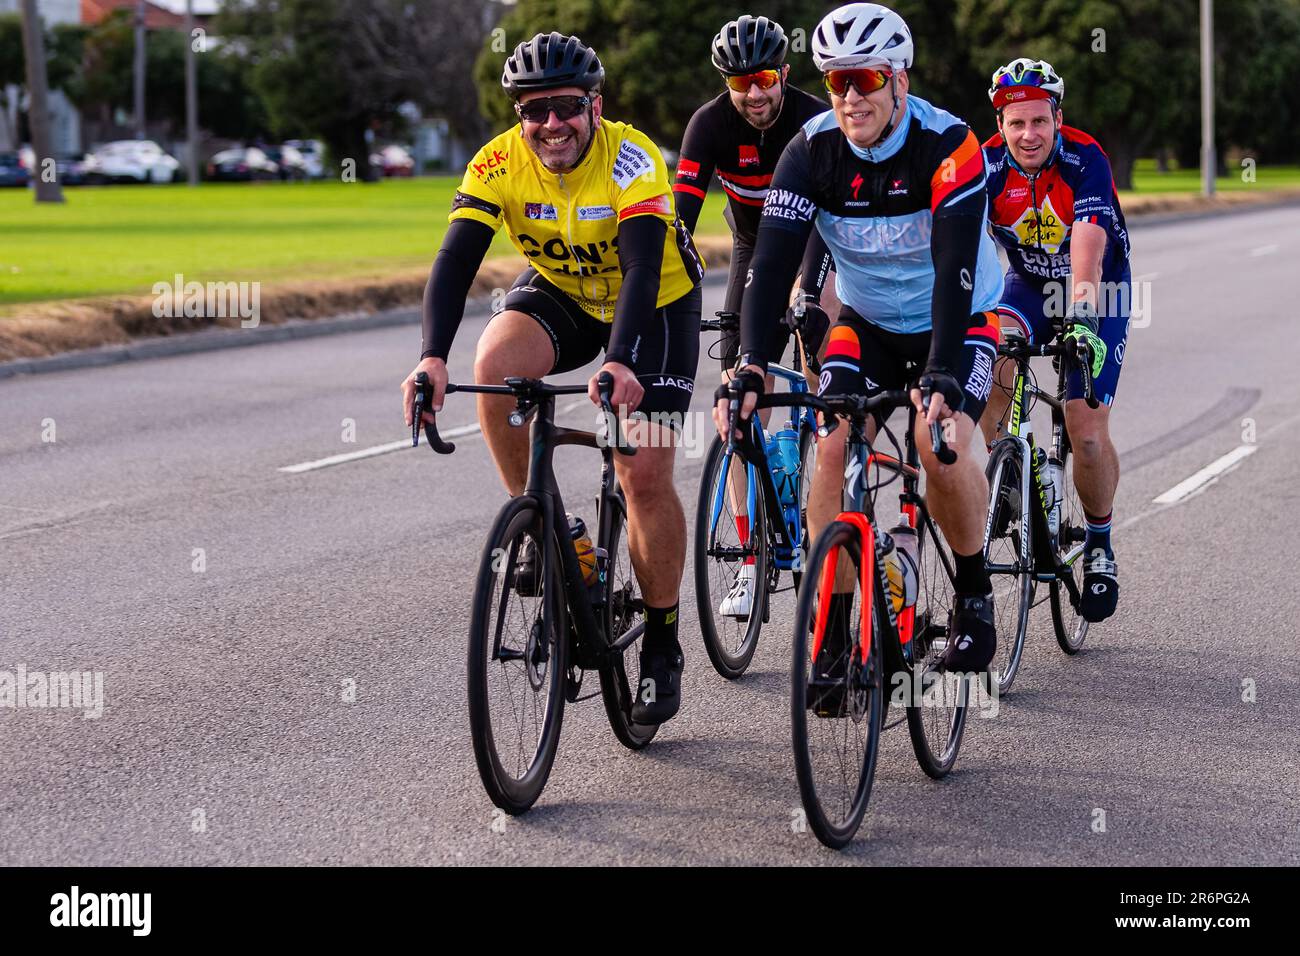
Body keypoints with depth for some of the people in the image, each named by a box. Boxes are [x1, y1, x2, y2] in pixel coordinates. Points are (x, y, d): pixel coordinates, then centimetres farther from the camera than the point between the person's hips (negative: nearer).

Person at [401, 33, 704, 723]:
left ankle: (661, 646, 5)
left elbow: (642, 268, -41)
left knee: (644, 472, -13)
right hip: (559, 293, 3)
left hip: (656, 305, -3)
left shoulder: (632, 159, -30)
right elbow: (454, 263, -30)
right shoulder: (499, 165, -21)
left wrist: (621, 363, -58)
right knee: (496, 365, -30)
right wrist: (433, 357, -47)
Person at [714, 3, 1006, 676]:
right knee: (830, 447, -17)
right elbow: (772, 260, -25)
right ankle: (832, 633, -8)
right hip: (866, 322, 3)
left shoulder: (949, 146, -26)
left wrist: (941, 378, -46)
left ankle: (974, 595, 1)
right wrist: (750, 368, -39)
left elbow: (955, 267, -35)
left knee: (943, 448, -26)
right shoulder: (812, 150, -17)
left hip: (957, 319, -3)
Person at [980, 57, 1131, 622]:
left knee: (1088, 434, -12)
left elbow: (1087, 252, -39)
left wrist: (1080, 320, -54)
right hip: (1029, 284, 2)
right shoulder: (987, 166, -19)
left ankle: (1100, 543, 13)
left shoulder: (1085, 161, -26)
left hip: (1097, 293, -2)